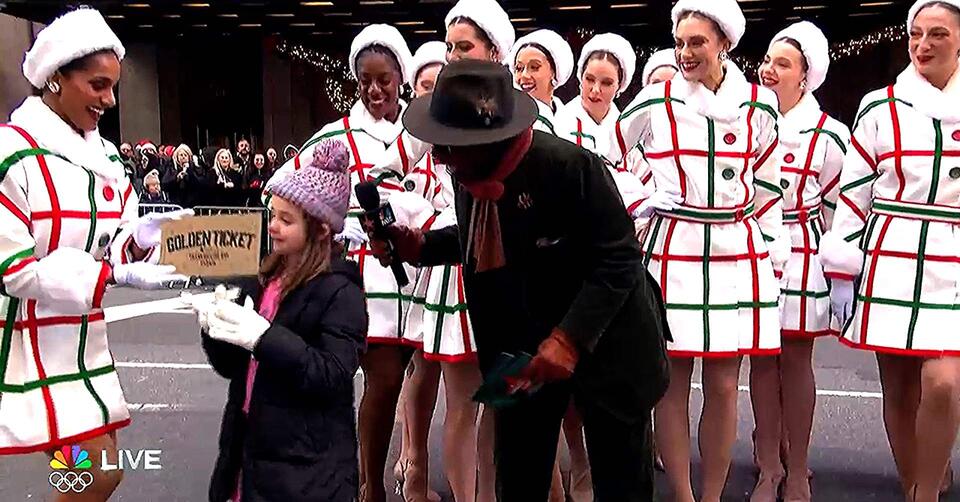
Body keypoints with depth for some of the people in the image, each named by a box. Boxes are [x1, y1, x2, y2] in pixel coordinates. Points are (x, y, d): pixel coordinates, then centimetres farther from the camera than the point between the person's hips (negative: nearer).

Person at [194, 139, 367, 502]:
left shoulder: (341, 291, -13)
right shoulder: (264, 278, 8)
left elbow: (333, 377, -22)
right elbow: (233, 366, 12)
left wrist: (264, 337, -28)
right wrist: (215, 328, -7)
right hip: (248, 444, 7)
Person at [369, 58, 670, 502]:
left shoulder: (568, 164, -26)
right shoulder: (468, 173, -5)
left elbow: (619, 258, -23)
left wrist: (570, 338, -31)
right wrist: (419, 245, -3)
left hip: (602, 340, -5)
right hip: (521, 345, 6)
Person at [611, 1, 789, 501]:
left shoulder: (758, 104, 5)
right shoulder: (654, 101, -1)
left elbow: (766, 182, 14)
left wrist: (775, 248, 13)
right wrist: (639, 202, 5)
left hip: (737, 253, 2)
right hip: (673, 250, -1)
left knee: (723, 384, 4)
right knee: (673, 382, 1)